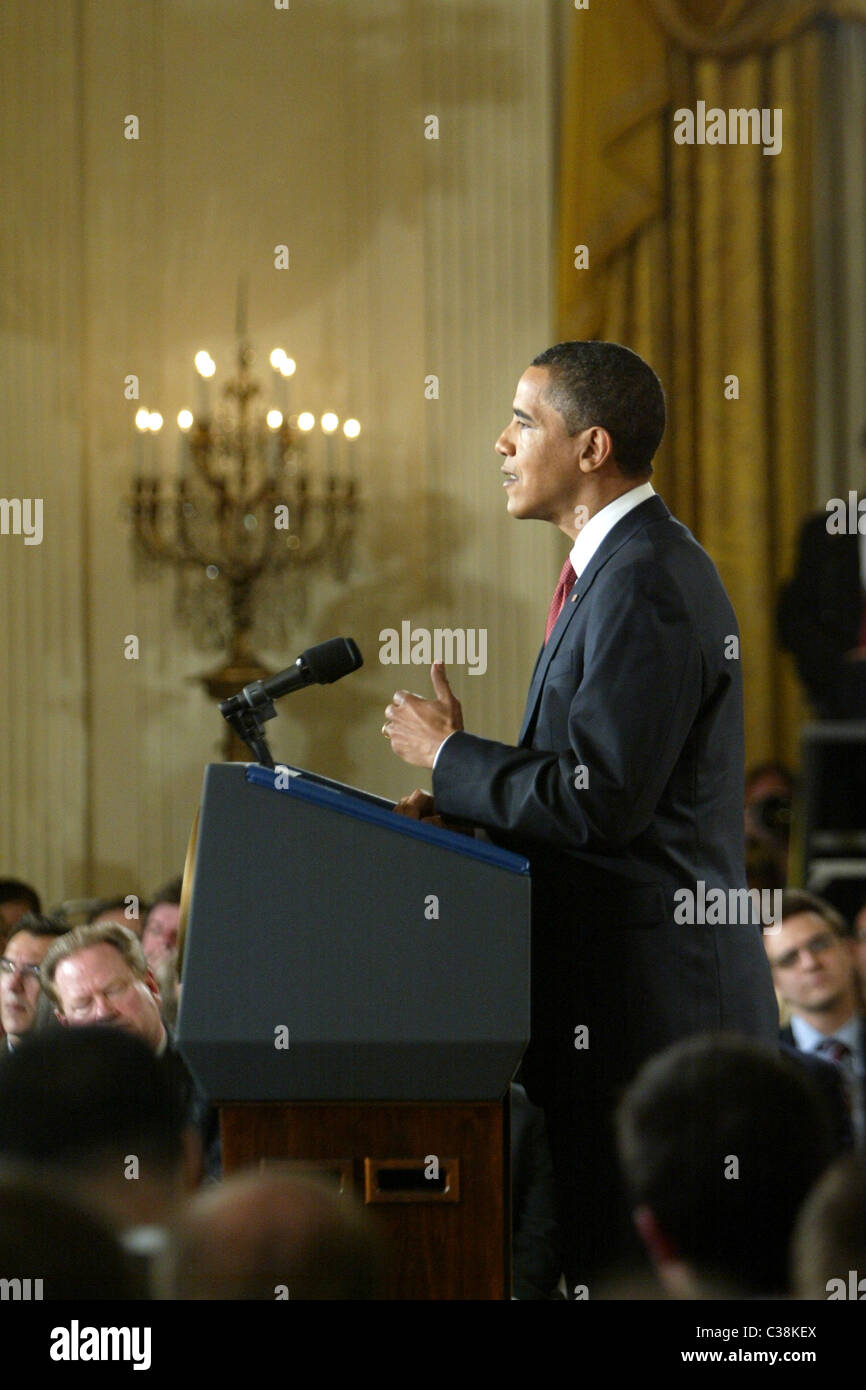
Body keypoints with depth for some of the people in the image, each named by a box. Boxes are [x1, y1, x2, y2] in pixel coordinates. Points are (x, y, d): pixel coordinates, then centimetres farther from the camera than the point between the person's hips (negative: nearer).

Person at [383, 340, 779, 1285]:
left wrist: (447, 756, -8)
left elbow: (600, 802, -21)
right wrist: (461, 801, 9)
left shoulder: (646, 583, -15)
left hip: (650, 995, -10)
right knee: (599, 1255, 9)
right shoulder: (622, 568, 18)